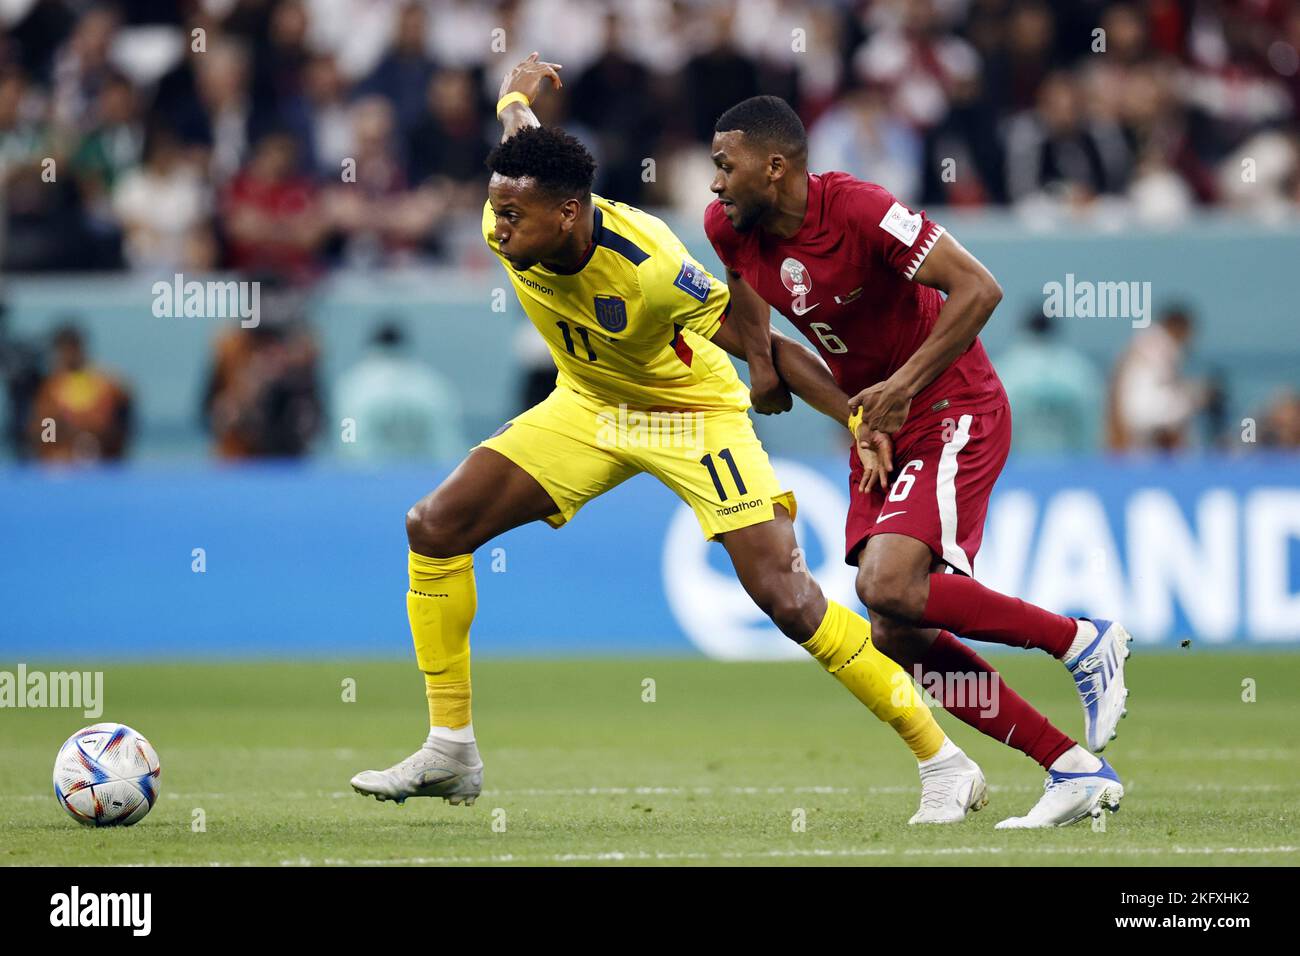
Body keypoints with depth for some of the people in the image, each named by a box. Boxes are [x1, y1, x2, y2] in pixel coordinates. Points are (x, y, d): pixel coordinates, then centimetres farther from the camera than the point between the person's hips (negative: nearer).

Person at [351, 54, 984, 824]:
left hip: (693, 413, -6)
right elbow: (518, 127, 5)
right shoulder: (508, 223, -19)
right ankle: (452, 753, 6)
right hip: (589, 407, 6)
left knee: (785, 594, -19)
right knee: (434, 528, -6)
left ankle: (944, 761, -8)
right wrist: (518, 93, 28)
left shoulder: (650, 270, -37)